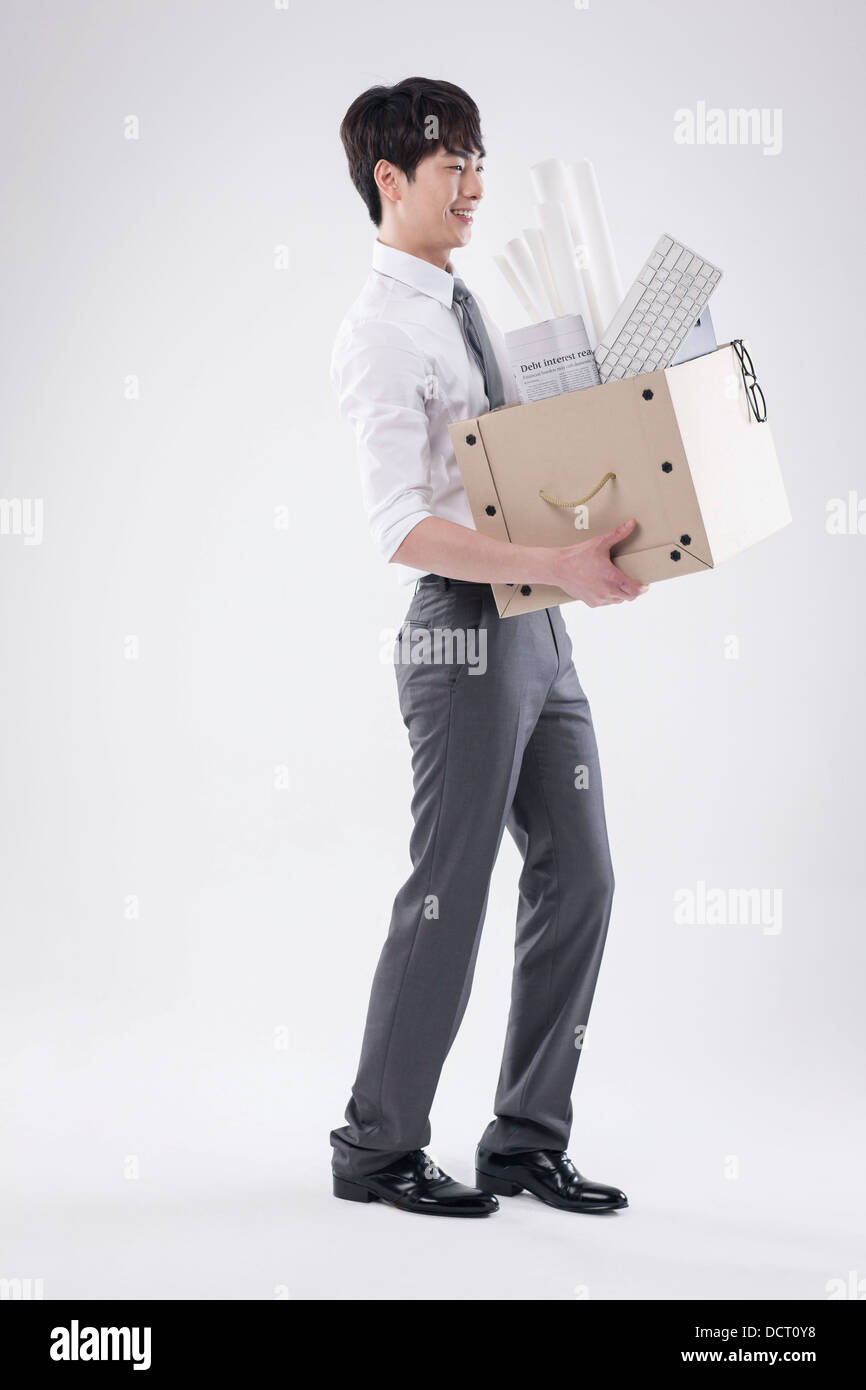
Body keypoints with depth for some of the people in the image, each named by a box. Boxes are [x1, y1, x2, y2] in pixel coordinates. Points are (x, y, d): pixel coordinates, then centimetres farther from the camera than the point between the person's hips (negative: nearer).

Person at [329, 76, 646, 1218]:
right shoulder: (383, 333, -13)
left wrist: (599, 538, 7)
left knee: (578, 879, 10)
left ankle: (527, 1141, 22)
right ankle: (377, 1149, 17)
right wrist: (558, 564, -30)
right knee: (450, 898, 0)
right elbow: (402, 529, -23)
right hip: (466, 635, -9)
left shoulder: (467, 311, 15)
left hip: (537, 631, 9)